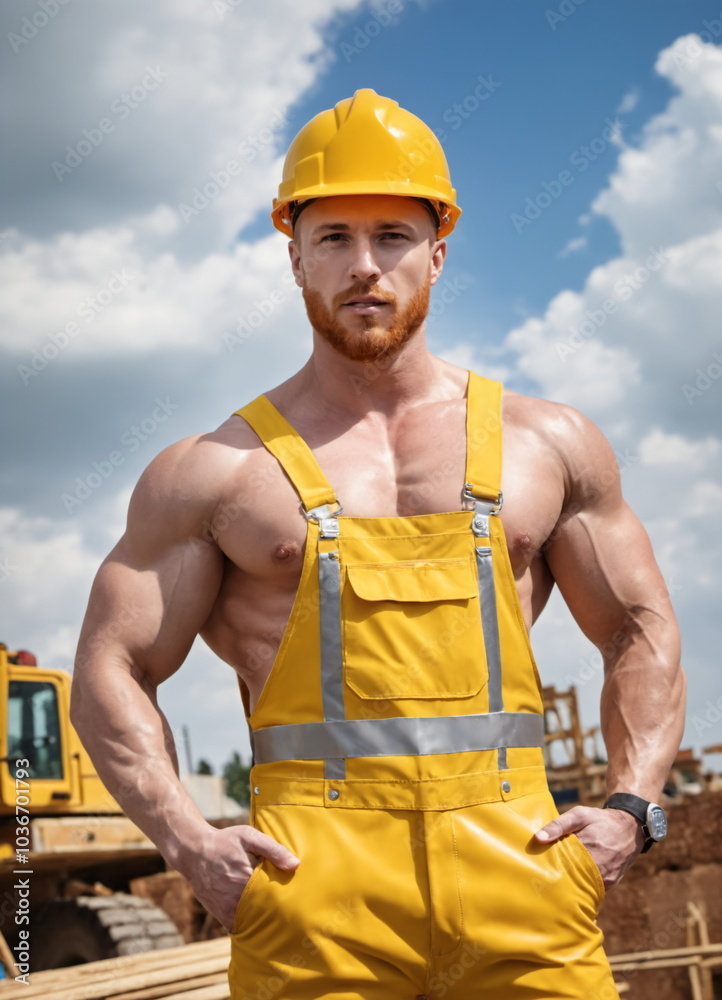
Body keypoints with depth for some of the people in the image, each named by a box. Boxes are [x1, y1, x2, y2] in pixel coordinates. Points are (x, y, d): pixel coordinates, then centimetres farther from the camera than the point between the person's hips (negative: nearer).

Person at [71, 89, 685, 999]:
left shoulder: (545, 445, 14)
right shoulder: (216, 472, 8)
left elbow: (645, 633, 19)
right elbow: (110, 671, 7)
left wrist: (630, 806, 5)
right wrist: (187, 841, -7)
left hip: (514, 860, 2)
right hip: (314, 893, -1)